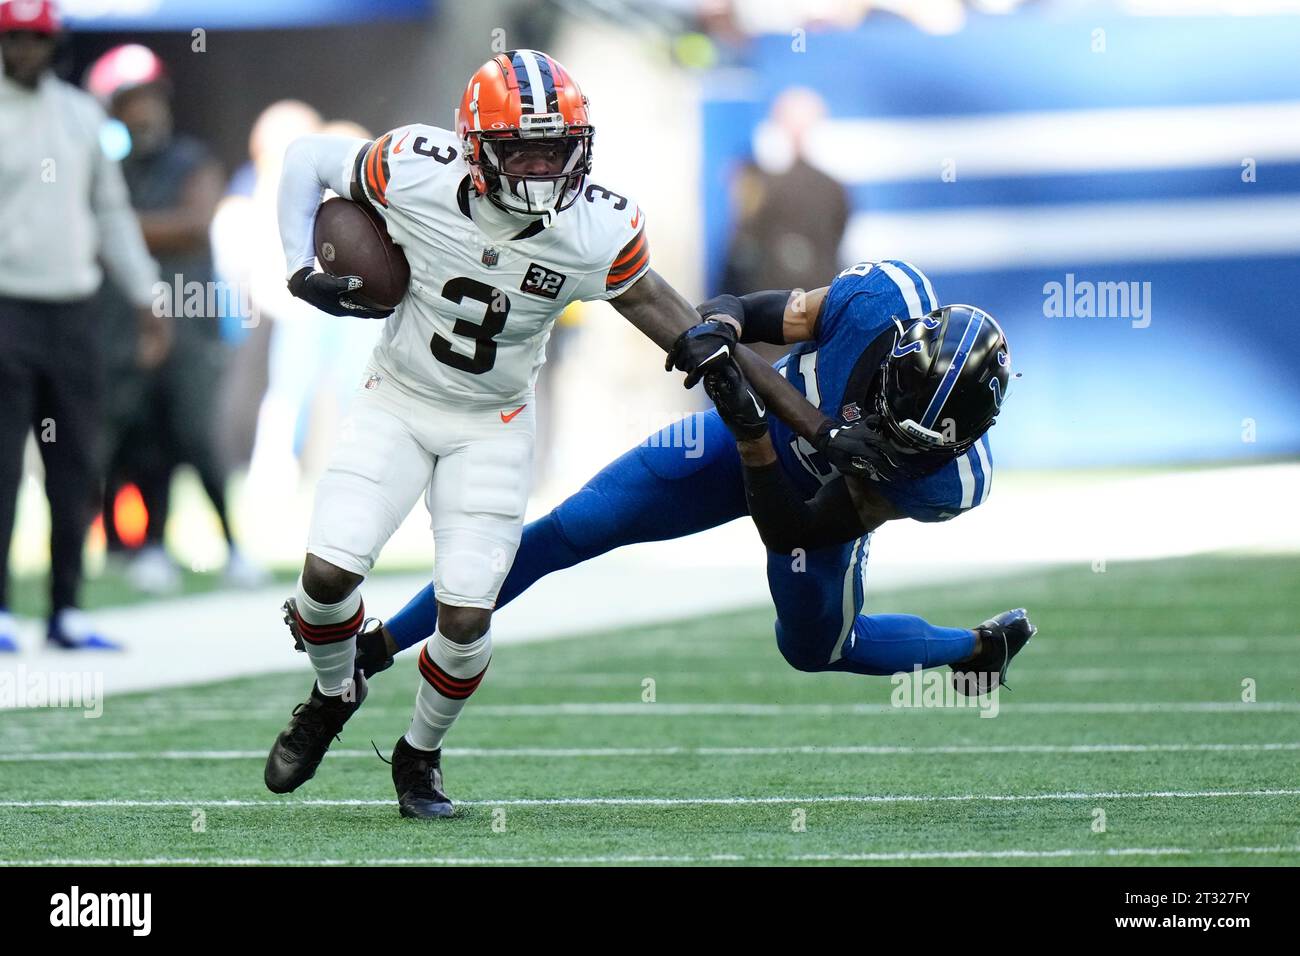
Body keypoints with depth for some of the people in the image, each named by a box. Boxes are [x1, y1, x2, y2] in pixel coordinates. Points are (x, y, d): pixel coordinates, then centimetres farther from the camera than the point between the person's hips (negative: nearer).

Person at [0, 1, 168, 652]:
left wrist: (146, 299, 16)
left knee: (77, 469, 5)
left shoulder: (81, 113, 14)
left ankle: (65, 612, 10)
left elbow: (110, 209, 20)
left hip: (74, 310, 5)